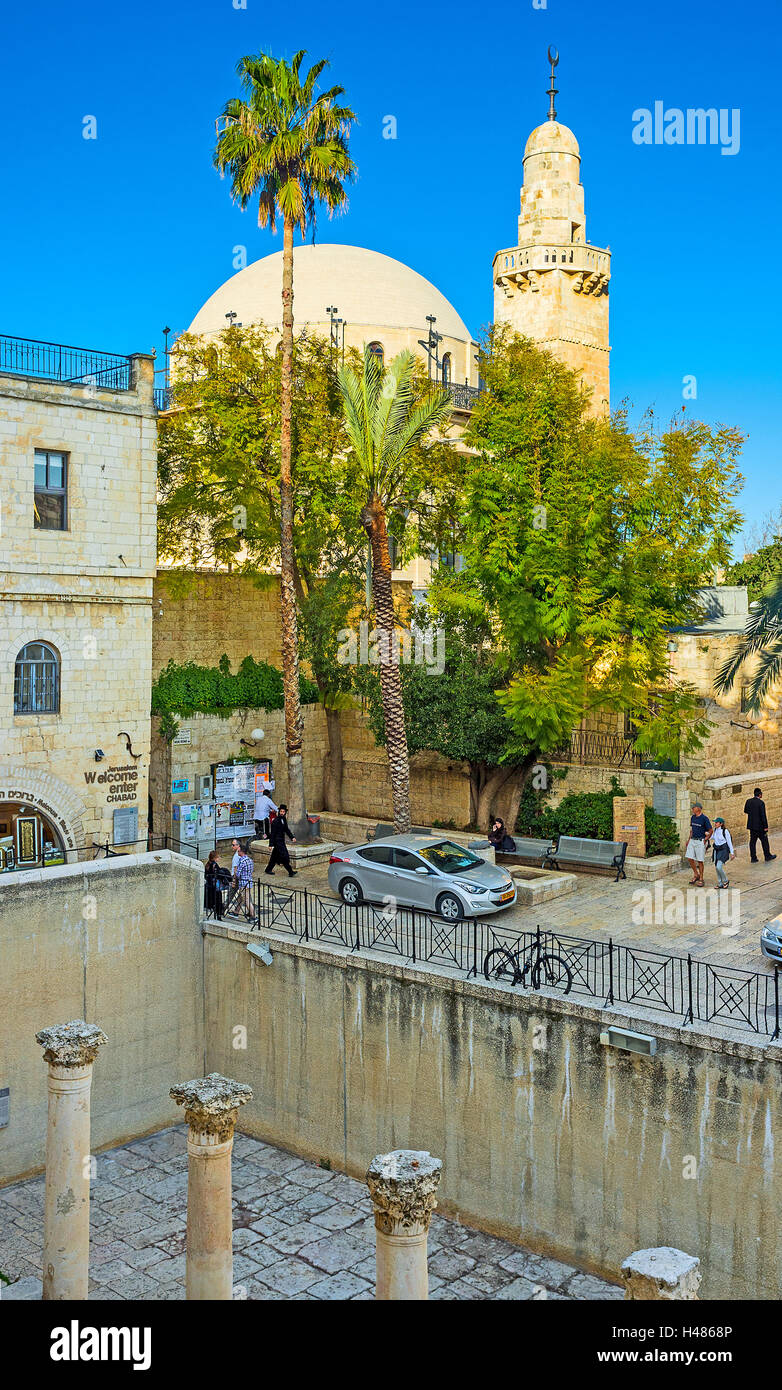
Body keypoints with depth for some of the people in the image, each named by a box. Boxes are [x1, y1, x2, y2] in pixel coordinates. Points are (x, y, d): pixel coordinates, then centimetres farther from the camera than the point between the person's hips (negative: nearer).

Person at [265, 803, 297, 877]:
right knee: (284, 856, -9)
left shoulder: (284, 819, 8)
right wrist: (271, 844, -17)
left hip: (282, 840, 9)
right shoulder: (275, 821, -17)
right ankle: (290, 872, -8)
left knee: (275, 856, 16)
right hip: (277, 841, -9)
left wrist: (292, 837, 6)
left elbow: (286, 829, 19)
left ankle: (268, 869, 28)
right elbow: (272, 833, -16)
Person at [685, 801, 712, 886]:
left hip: (700, 841, -6)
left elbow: (710, 831, -7)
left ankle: (701, 879, 9)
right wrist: (689, 839, 14)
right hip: (692, 840, 6)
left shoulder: (704, 818, -11)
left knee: (700, 861, -1)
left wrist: (705, 840, -9)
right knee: (689, 858, 0)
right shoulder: (692, 817, 10)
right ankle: (696, 875, 18)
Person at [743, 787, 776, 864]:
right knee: (764, 840, 10)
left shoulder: (748, 801, 0)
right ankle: (767, 856, 21)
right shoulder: (761, 803, -17)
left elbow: (745, 811, 12)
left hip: (751, 825, 5)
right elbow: (763, 816, -17)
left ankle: (753, 858, 11)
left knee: (752, 841, 10)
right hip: (759, 826, -5)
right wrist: (765, 827, -13)